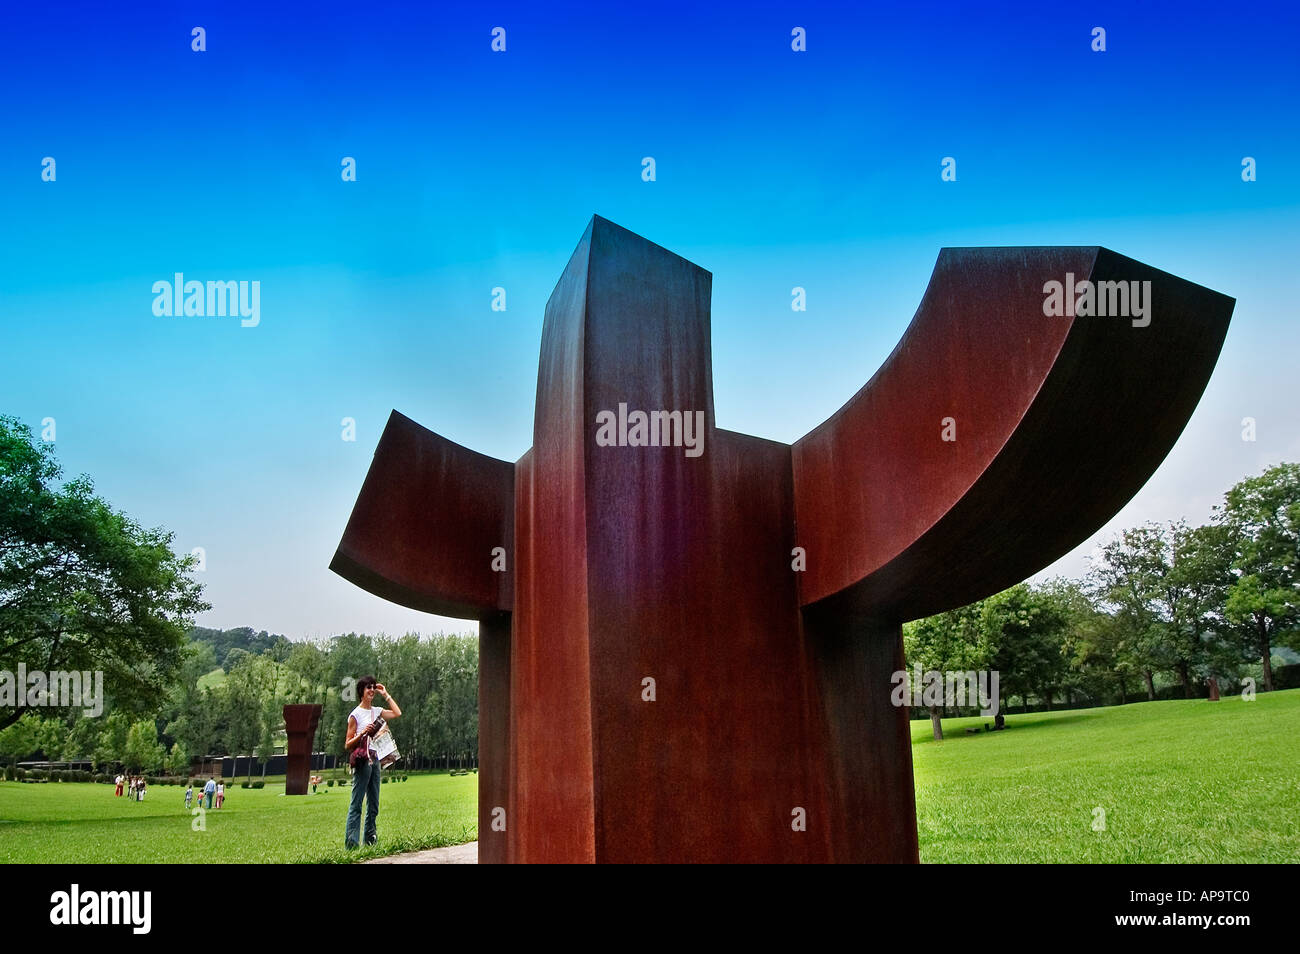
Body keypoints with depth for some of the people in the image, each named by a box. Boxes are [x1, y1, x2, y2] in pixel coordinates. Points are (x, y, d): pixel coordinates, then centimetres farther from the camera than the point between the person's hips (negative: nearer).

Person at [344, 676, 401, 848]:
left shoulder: (376, 711, 13)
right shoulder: (355, 714, -5)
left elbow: (397, 713, 9)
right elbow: (348, 745, -5)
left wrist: (386, 695, 9)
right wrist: (363, 733, -21)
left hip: (374, 759, 7)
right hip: (362, 760, -7)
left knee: (373, 805, 10)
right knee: (356, 803, -9)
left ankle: (370, 841, 16)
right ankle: (351, 843, -10)